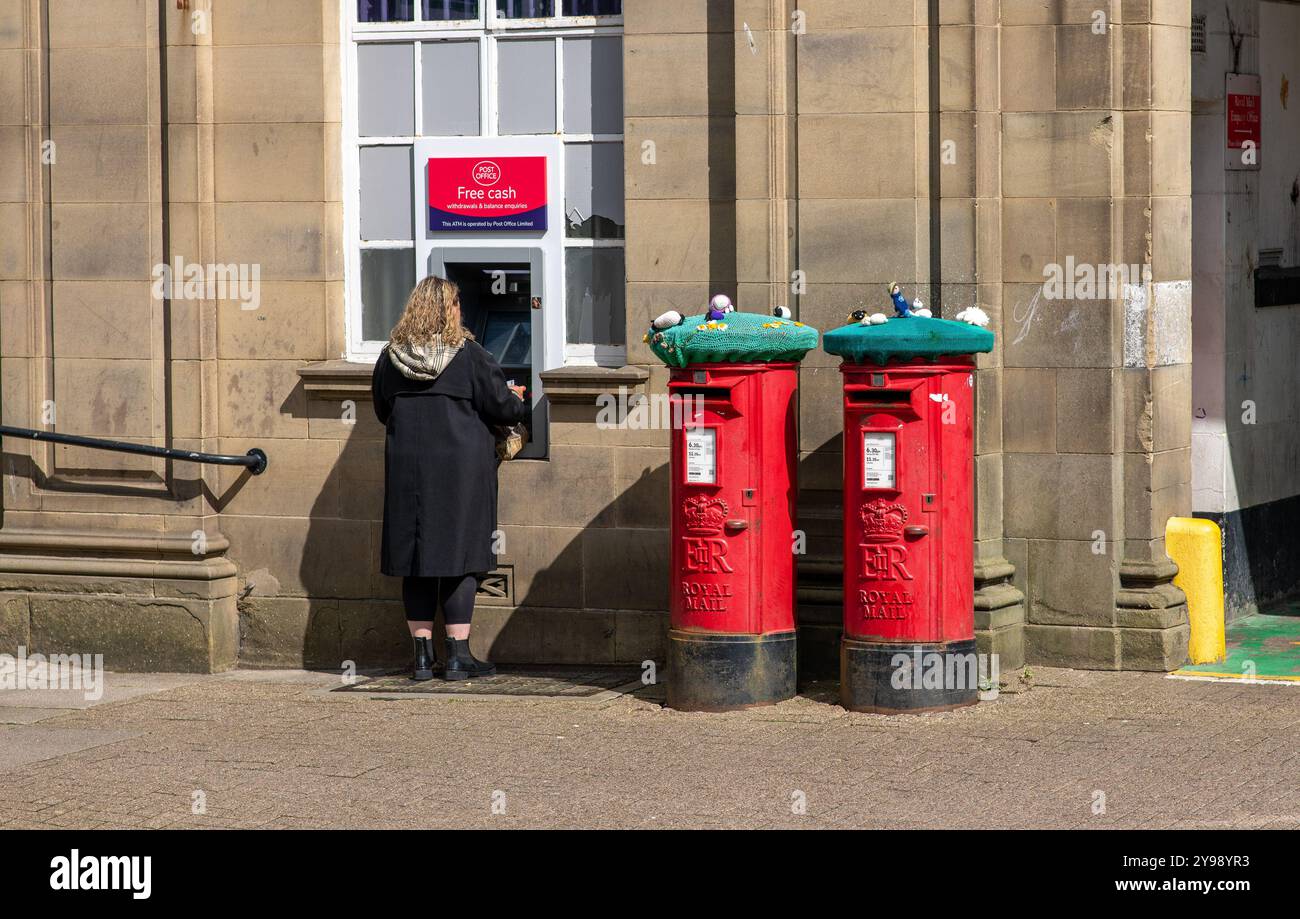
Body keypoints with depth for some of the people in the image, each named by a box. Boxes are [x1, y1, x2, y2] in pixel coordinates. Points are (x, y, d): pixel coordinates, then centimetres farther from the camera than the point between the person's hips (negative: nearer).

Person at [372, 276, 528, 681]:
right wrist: (518, 403, 19)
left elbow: (382, 411, 15)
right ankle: (458, 655, 1)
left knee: (417, 560, 8)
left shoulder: (391, 358, 3)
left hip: (407, 469, 4)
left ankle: (423, 655, 10)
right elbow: (501, 406, -3)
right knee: (460, 559, 2)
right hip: (460, 469, -3)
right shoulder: (468, 354, -8)